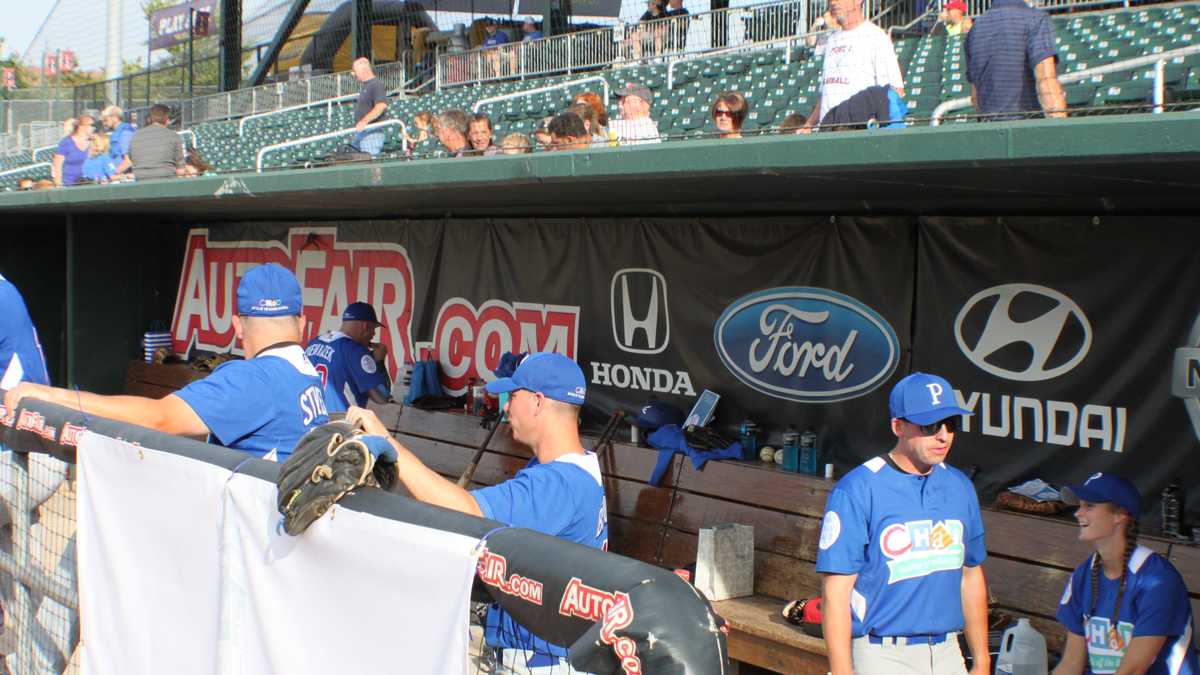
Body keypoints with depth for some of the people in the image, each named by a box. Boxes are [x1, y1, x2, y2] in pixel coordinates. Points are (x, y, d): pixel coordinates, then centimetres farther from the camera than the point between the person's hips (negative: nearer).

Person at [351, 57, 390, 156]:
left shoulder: (376, 85, -11)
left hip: (372, 132, -10)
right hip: (361, 131, 10)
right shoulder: (365, 86, 21)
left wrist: (364, 121, -34)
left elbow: (381, 106, -26)